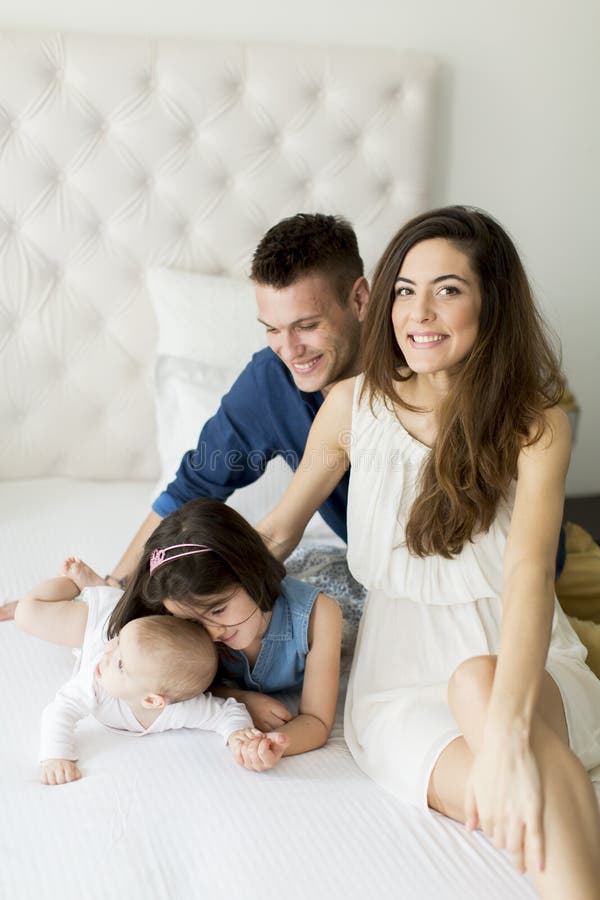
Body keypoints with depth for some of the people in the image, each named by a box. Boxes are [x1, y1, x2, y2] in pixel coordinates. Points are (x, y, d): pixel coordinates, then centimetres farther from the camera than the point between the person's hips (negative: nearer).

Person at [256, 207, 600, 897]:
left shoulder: (535, 425, -10)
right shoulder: (352, 406, -3)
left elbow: (528, 571, -27)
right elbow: (279, 531, 12)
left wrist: (505, 731, -42)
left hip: (510, 662, 0)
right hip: (400, 666, 0)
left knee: (477, 682, -38)